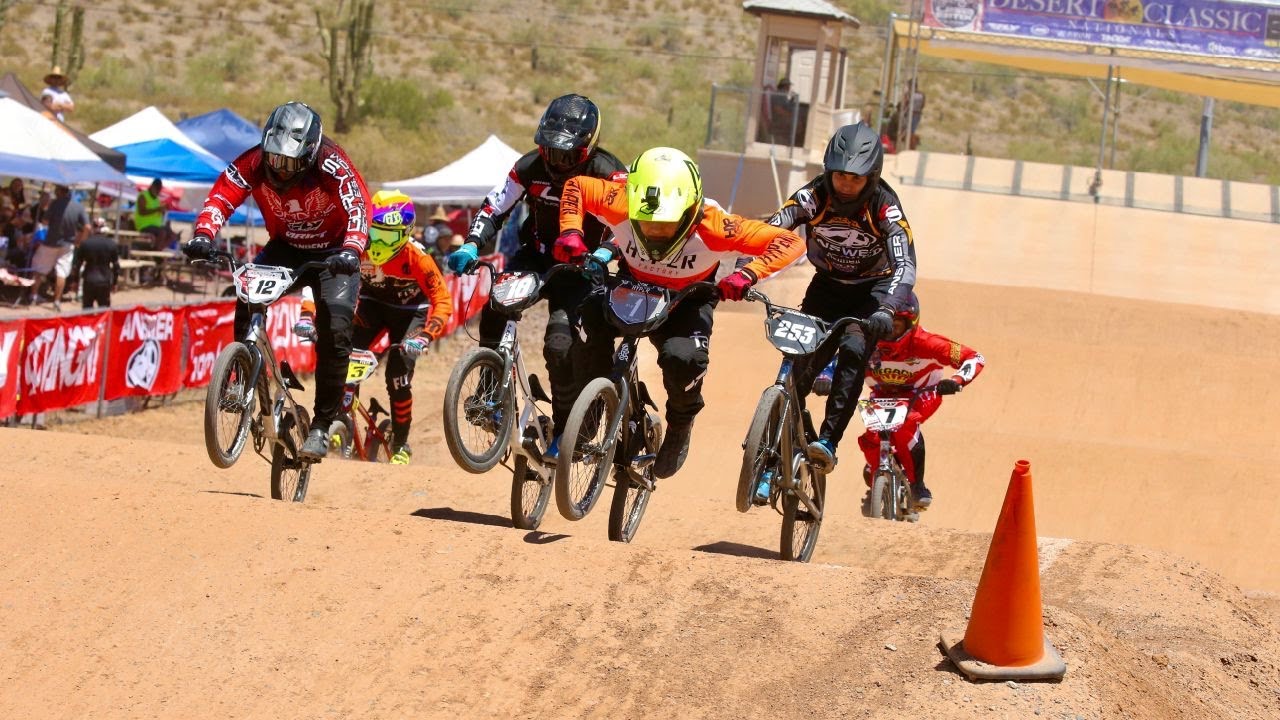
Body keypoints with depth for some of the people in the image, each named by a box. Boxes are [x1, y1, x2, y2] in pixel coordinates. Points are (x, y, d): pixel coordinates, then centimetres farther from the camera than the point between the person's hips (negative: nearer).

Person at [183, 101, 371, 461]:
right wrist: (203, 235, -46)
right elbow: (222, 195, -26)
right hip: (284, 248, 3)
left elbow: (358, 206, -39)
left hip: (332, 253, -3)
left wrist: (351, 250, -58)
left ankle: (322, 425, -11)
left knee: (335, 329, -20)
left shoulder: (332, 165, -29)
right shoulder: (254, 162, -20)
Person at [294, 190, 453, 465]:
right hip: (372, 305, 2)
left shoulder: (416, 258, -31)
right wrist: (307, 316, -37)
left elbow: (442, 301, -32)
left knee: (398, 375, -15)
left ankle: (401, 444, 5)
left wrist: (424, 336, -47)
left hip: (410, 311, -2)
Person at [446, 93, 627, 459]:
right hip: (536, 255, 4)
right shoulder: (531, 167, -9)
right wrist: (471, 246, -20)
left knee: (561, 346, -22)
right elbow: (495, 208, -3)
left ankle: (564, 430, -4)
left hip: (579, 267, -4)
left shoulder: (607, 174, -19)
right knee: (495, 302, -25)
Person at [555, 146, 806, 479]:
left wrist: (748, 274, -50)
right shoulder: (622, 207, -31)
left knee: (683, 358, -31)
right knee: (594, 313, -31)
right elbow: (576, 186, -11)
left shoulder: (711, 226, -36)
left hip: (686, 301, -2)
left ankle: (680, 425, 3)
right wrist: (571, 233, -28)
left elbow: (790, 243, -35)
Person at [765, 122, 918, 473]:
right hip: (827, 286, 2)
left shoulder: (884, 208, -25)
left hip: (872, 290, -2)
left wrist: (886, 309, -53)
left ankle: (829, 441, -29)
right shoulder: (813, 197, -20)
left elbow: (905, 266, -35)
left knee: (853, 349, -28)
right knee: (802, 360, -14)